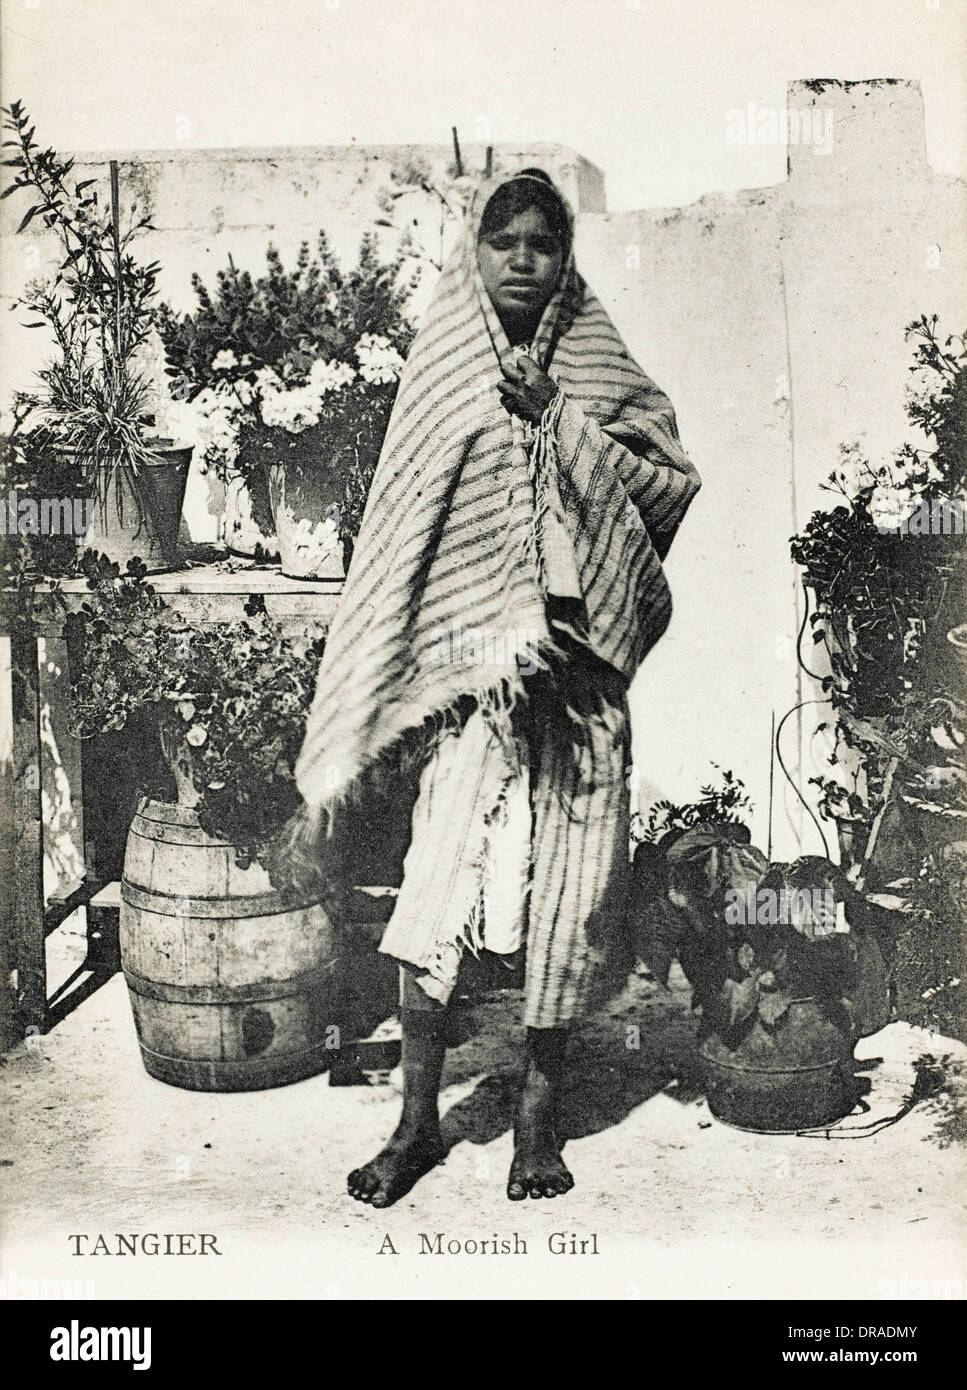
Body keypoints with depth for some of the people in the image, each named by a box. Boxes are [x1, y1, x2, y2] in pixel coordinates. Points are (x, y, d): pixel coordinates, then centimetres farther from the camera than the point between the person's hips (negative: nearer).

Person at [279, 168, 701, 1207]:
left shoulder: (601, 378, 11)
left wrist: (558, 419, -12)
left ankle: (539, 1117, 22)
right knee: (436, 898, -6)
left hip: (576, 675, 1)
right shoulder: (440, 382, 7)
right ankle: (418, 1122, 12)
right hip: (469, 673, -1)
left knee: (564, 897, 4)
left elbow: (664, 488, -2)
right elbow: (394, 557, 3)